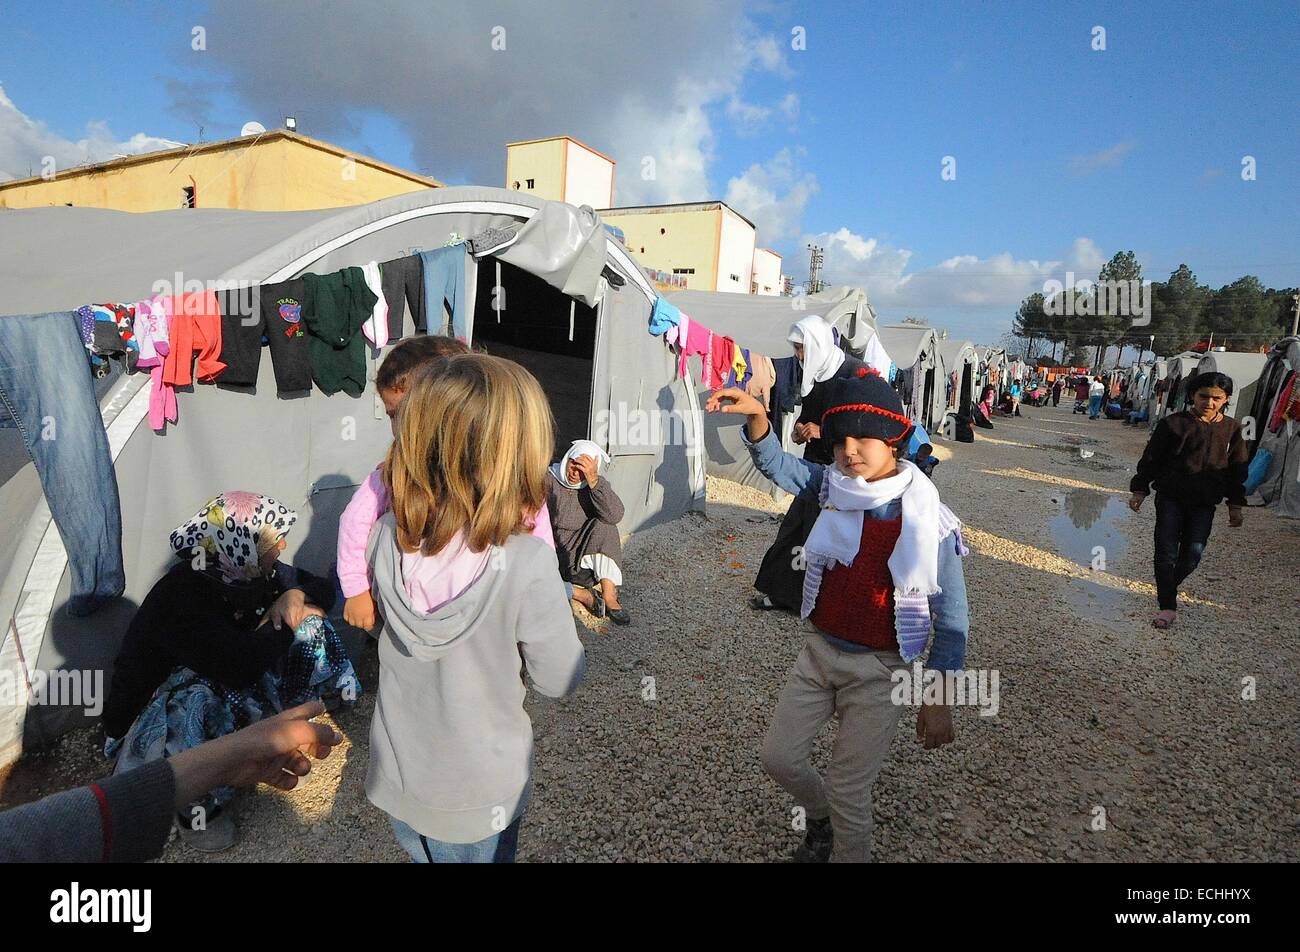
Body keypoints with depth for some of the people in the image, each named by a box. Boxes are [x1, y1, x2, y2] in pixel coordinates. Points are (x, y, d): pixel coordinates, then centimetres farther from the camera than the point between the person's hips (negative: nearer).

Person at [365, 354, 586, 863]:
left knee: (420, 852, 30)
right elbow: (558, 681, -18)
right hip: (476, 798, -3)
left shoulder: (385, 539, -19)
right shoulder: (527, 564, -32)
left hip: (395, 777, 3)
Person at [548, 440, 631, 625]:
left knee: (603, 525, -27)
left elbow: (615, 516, -26)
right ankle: (583, 595, -16)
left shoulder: (597, 484, -5)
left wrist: (593, 481, -33)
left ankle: (609, 597, -24)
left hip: (584, 559, 1)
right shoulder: (549, 480, -7)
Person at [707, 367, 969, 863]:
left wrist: (939, 701, -10)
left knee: (847, 789, 6)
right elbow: (776, 463, -4)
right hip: (819, 651, 5)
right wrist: (756, 415, -25)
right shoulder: (835, 487, -6)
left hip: (878, 670, -5)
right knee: (779, 756, 16)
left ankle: (848, 852, 37)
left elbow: (951, 620, -12)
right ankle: (822, 820, 47)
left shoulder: (928, 523, -19)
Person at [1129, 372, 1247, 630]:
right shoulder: (1174, 423, -5)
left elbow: (1238, 469, 12)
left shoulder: (1232, 429, 5)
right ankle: (1168, 606, 1)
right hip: (1170, 497, -2)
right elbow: (1151, 458, -1)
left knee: (1193, 553, 0)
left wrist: (1235, 505, 10)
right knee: (1166, 552, -5)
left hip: (1204, 503, 3)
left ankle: (1169, 587, 28)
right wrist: (1139, 489, -3)